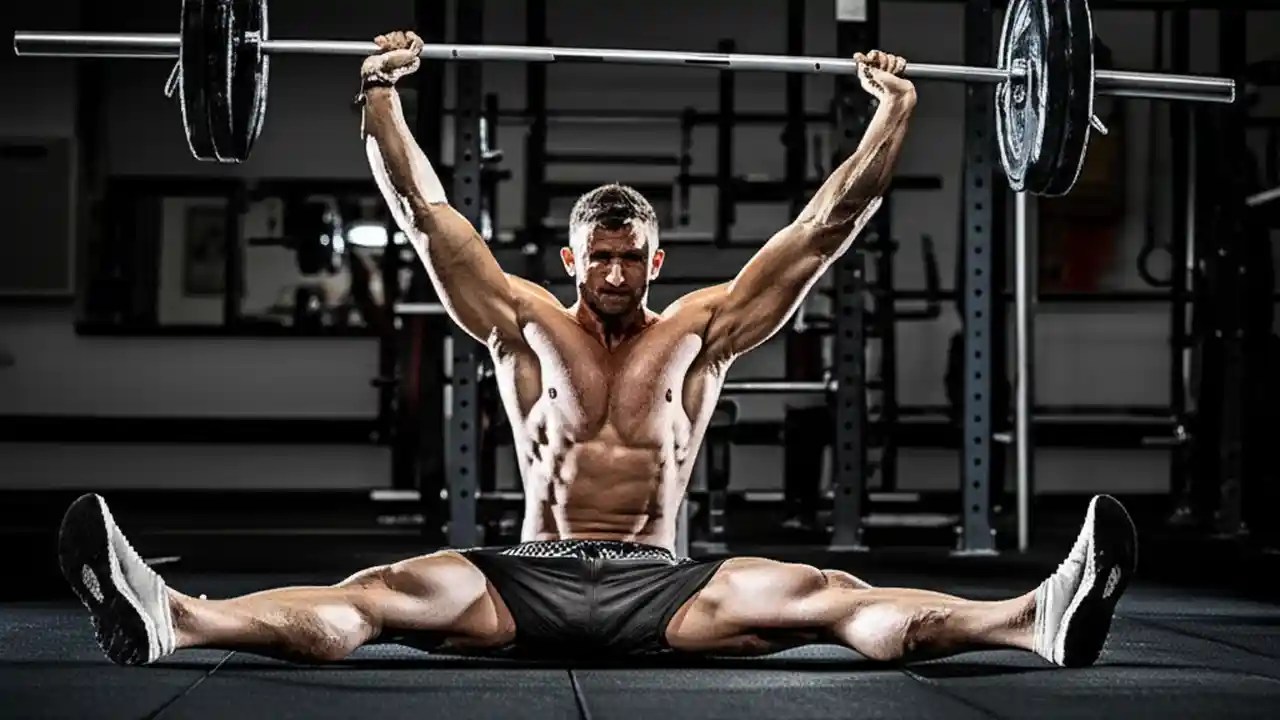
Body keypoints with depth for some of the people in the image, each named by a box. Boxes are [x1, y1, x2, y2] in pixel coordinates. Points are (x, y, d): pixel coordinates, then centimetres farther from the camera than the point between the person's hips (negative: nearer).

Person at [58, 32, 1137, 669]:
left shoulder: (702, 328, 12)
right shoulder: (524, 323, 13)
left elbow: (826, 228, 11)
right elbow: (425, 215, 12)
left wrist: (896, 116, 9)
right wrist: (380, 94, 9)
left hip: (663, 589, 0)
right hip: (531, 579, 0)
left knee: (821, 596, -28)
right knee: (378, 595, -28)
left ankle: (1038, 618, -49)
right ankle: (172, 619, -51)